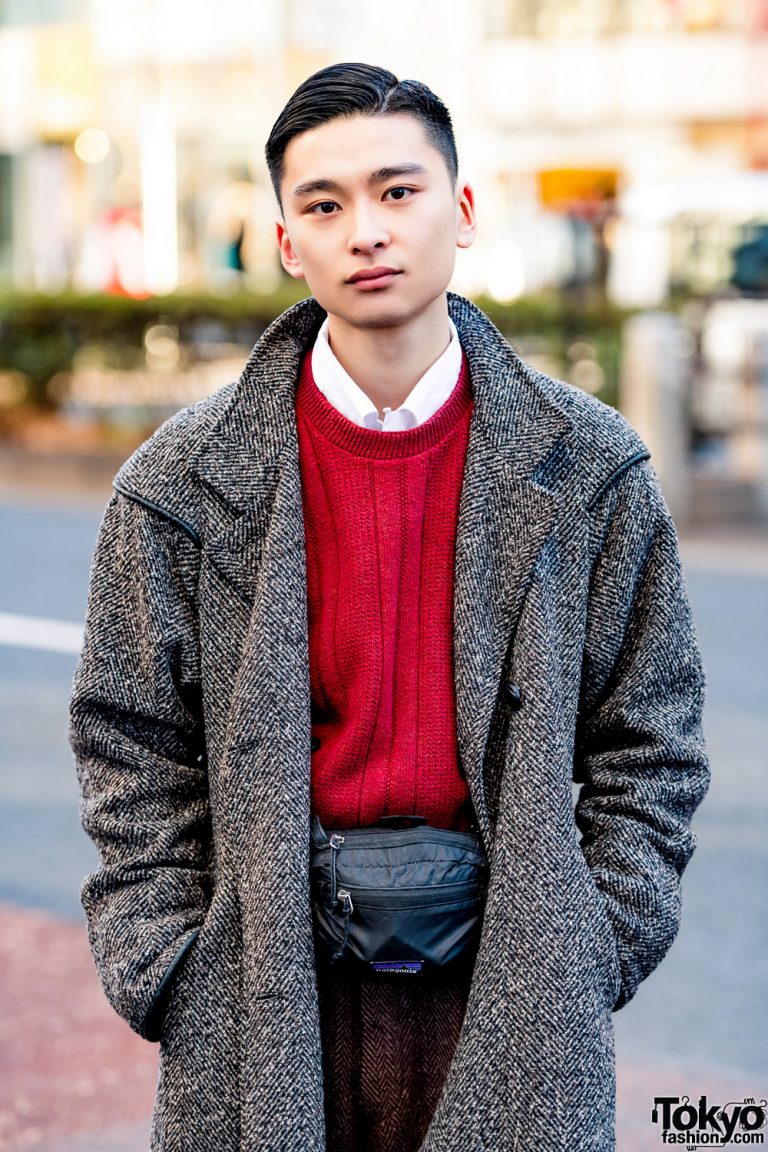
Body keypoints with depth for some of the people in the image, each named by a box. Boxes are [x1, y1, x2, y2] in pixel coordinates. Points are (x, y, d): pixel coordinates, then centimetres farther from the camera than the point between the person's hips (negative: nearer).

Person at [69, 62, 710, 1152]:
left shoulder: (589, 467, 0)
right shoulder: (183, 484, -2)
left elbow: (650, 740, 6)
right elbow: (133, 753, 3)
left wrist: (590, 960, -1)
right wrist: (173, 981, -3)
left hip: (512, 991, 1)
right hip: (266, 1005, 0)